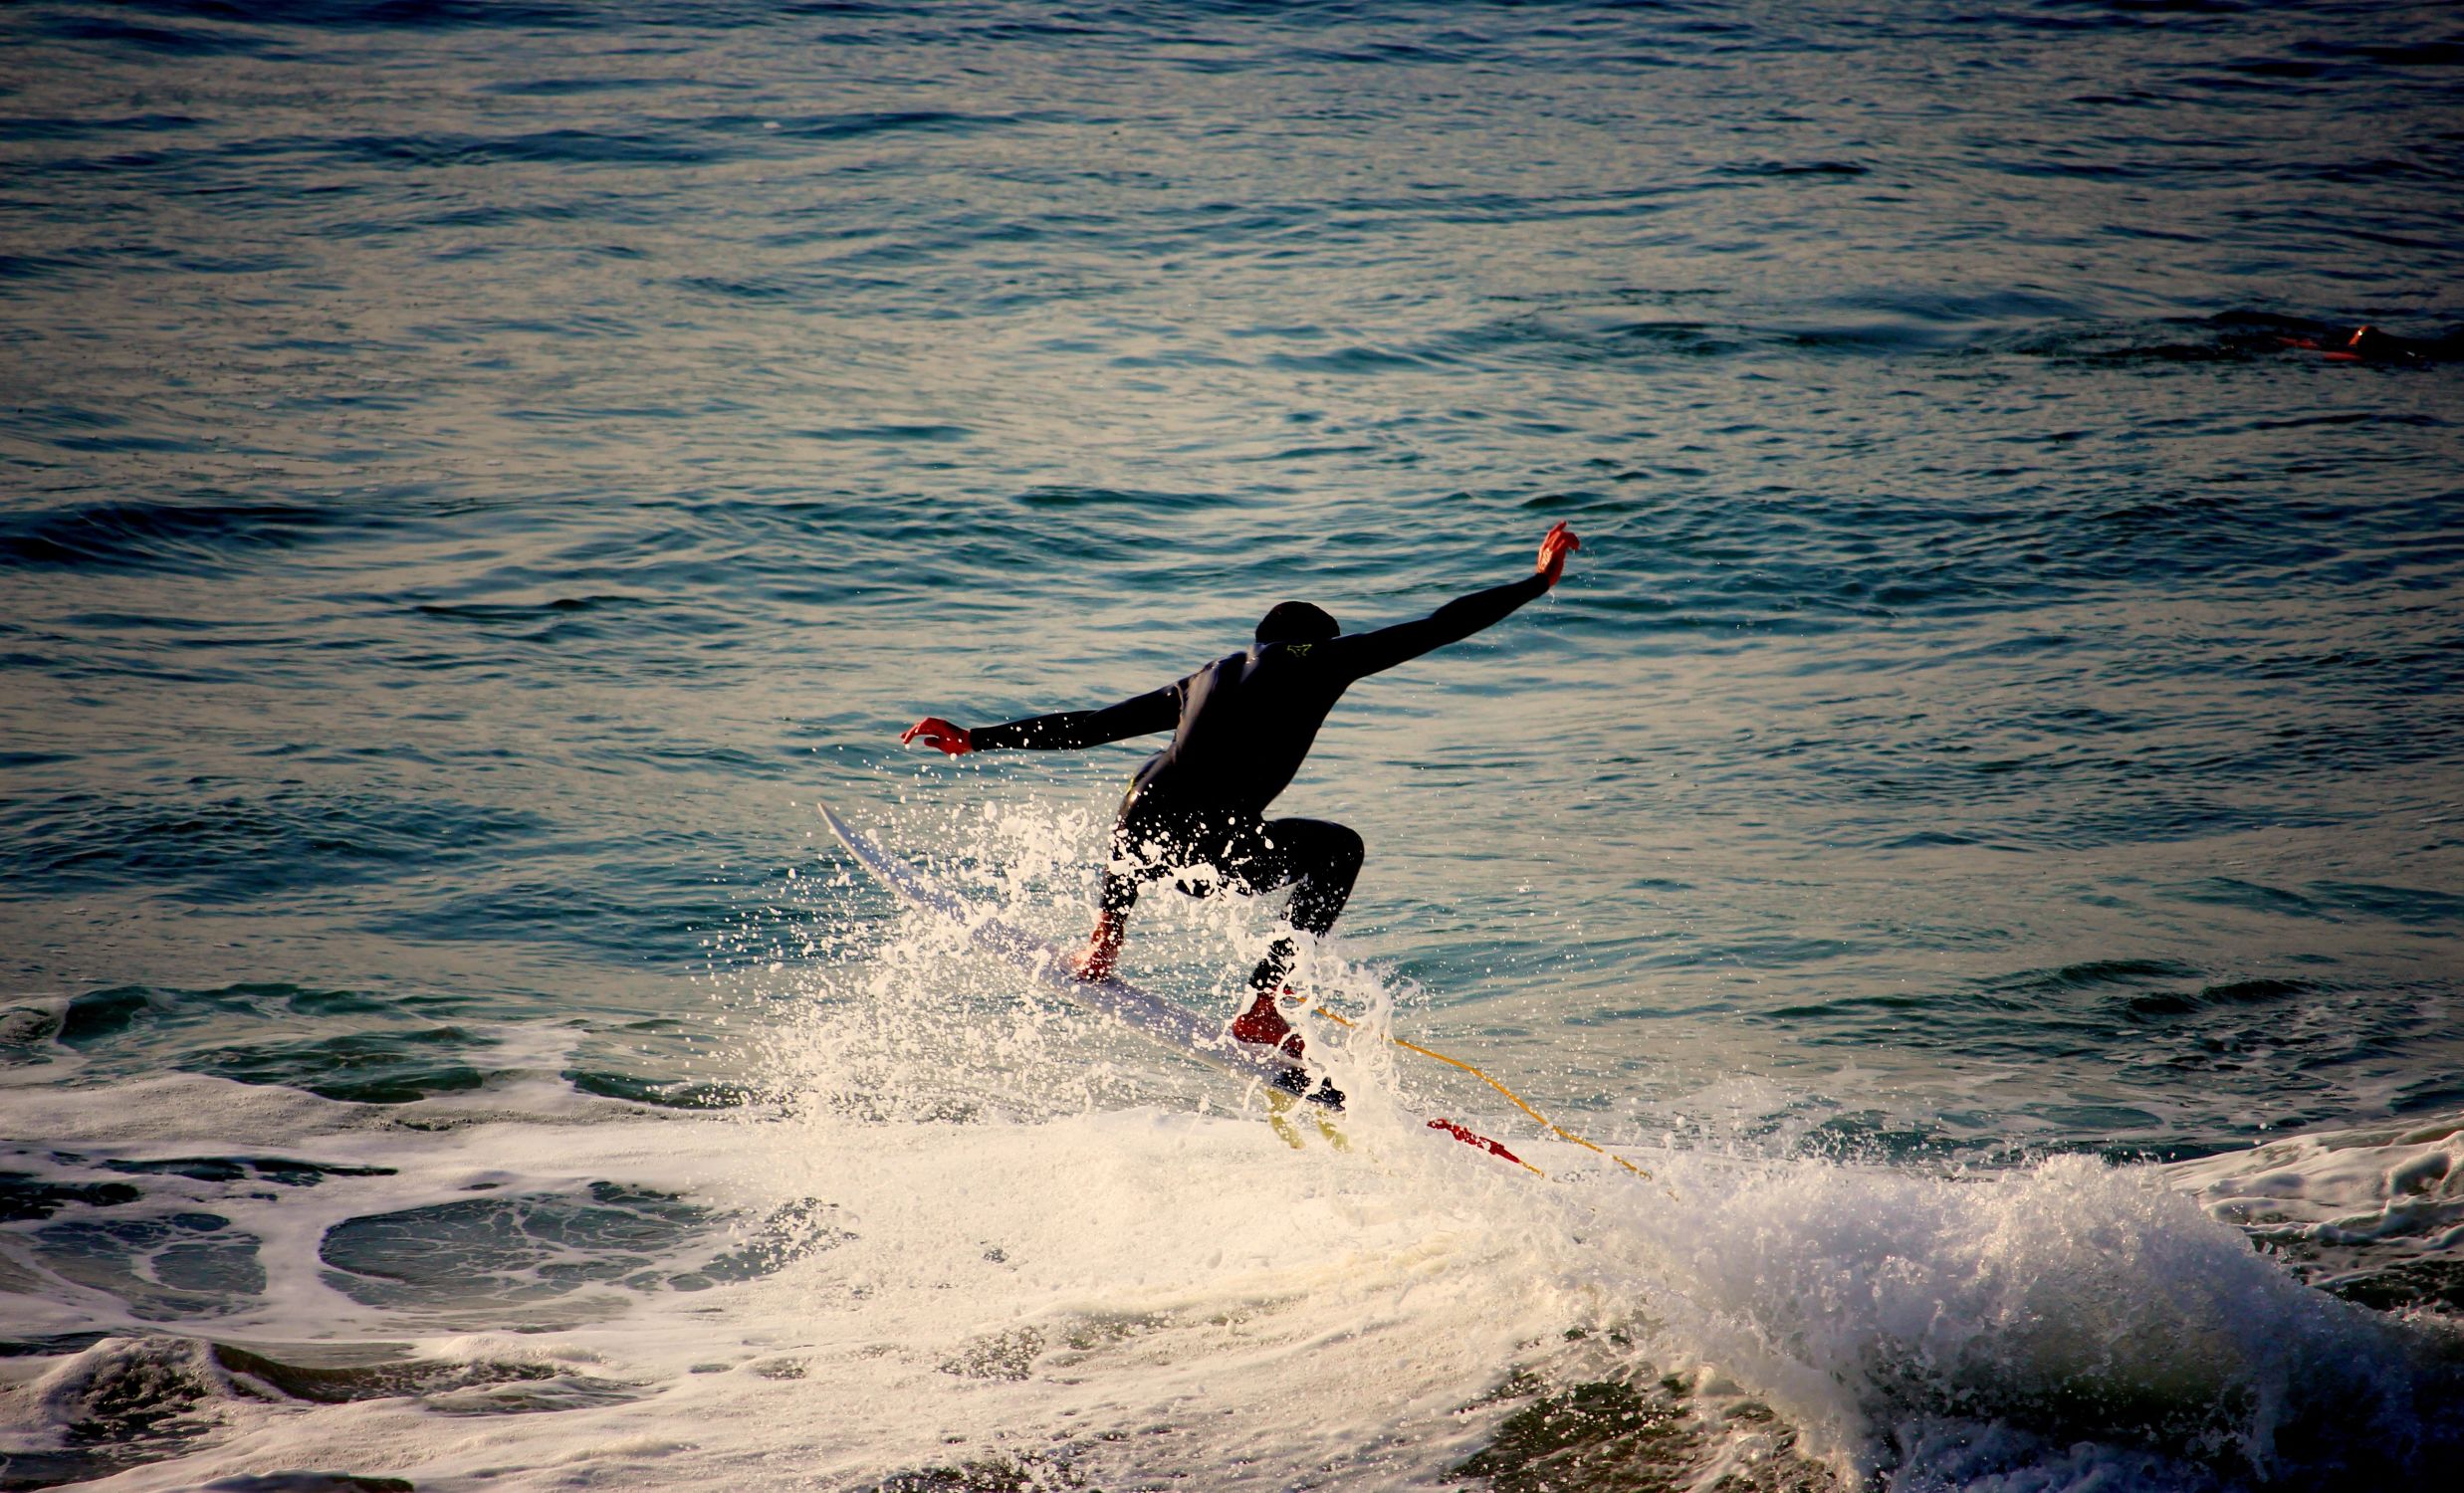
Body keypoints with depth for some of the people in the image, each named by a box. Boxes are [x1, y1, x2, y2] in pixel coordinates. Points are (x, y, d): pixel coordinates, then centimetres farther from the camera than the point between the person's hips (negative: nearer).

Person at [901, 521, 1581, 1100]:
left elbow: (1090, 725, 28)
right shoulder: (1324, 658, 17)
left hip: (1140, 835, 5)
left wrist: (975, 738, 33)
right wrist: (1537, 582, 29)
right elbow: (1440, 626, 18)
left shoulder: (1205, 679, 28)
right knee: (1337, 847, 24)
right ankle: (1262, 1005, 15)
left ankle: (1104, 937, 30)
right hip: (1217, 854, -5)